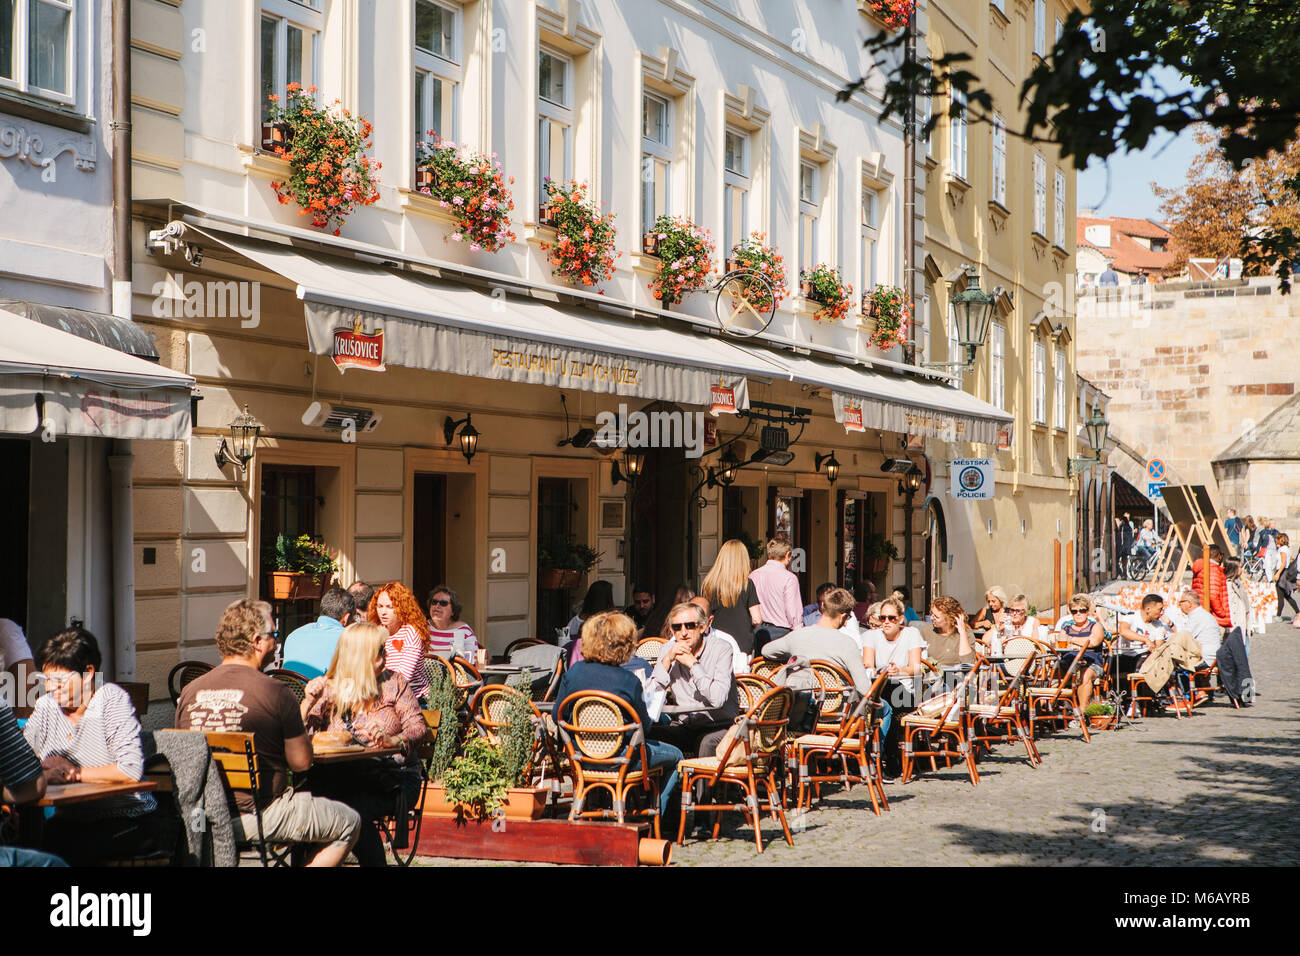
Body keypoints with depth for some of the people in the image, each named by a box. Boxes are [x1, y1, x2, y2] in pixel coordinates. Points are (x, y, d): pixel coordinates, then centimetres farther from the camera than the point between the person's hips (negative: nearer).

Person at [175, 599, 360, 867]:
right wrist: (301, 729, 9)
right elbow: (301, 763, -11)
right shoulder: (275, 692, -15)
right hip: (257, 813, -7)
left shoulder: (189, 691, 1)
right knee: (350, 823, 12)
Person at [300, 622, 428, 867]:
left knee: (354, 809, -33)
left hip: (392, 778, -2)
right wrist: (309, 699, -11)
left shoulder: (393, 684, 10)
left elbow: (419, 727, 0)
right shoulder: (328, 689, 11)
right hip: (340, 776, 2)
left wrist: (395, 741, -21)